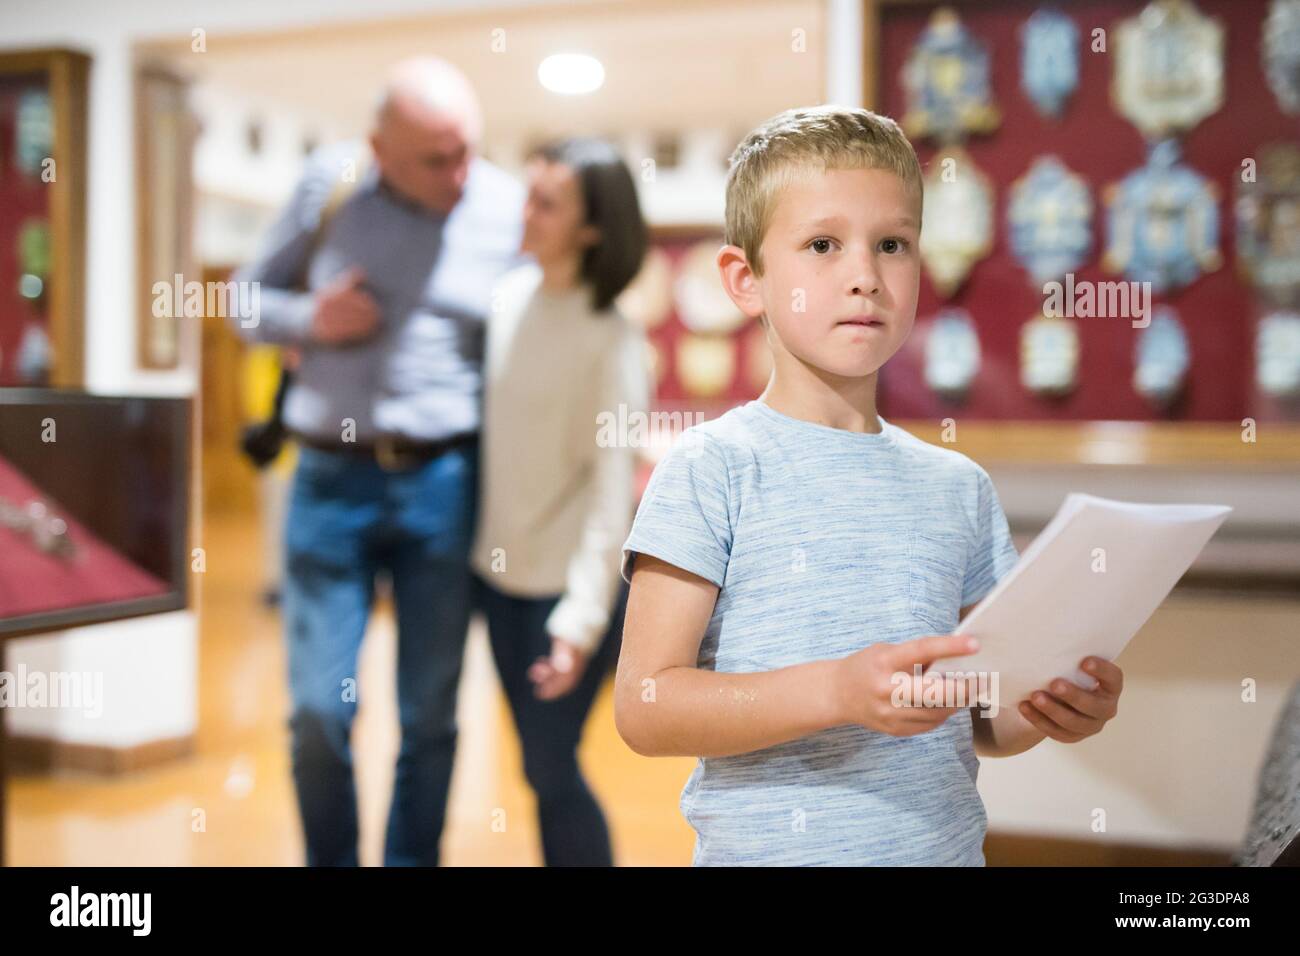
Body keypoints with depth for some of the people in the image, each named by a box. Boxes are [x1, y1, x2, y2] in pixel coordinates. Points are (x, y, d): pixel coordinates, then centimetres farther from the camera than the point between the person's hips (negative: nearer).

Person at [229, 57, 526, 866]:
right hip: (331, 479, 1)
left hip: (445, 485, 0)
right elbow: (250, 299, 11)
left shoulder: (510, 208, -2)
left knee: (431, 715, 7)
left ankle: (412, 859, 26)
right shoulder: (330, 182, 1)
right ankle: (331, 860, 25)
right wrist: (311, 320, -11)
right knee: (319, 711, 3)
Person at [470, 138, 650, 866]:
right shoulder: (506, 296, 1)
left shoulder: (612, 340, -16)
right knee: (541, 764, 16)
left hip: (571, 578, -6)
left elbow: (614, 482, -18)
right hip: (501, 568, 6)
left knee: (551, 766, 1)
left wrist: (582, 615, -23)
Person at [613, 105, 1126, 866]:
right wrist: (838, 691, -25)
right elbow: (644, 706, -15)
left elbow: (979, 721, 10)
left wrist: (1048, 713, -10)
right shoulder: (713, 468, -11)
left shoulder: (960, 487, 3)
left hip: (948, 842, 4)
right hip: (771, 846, -4)